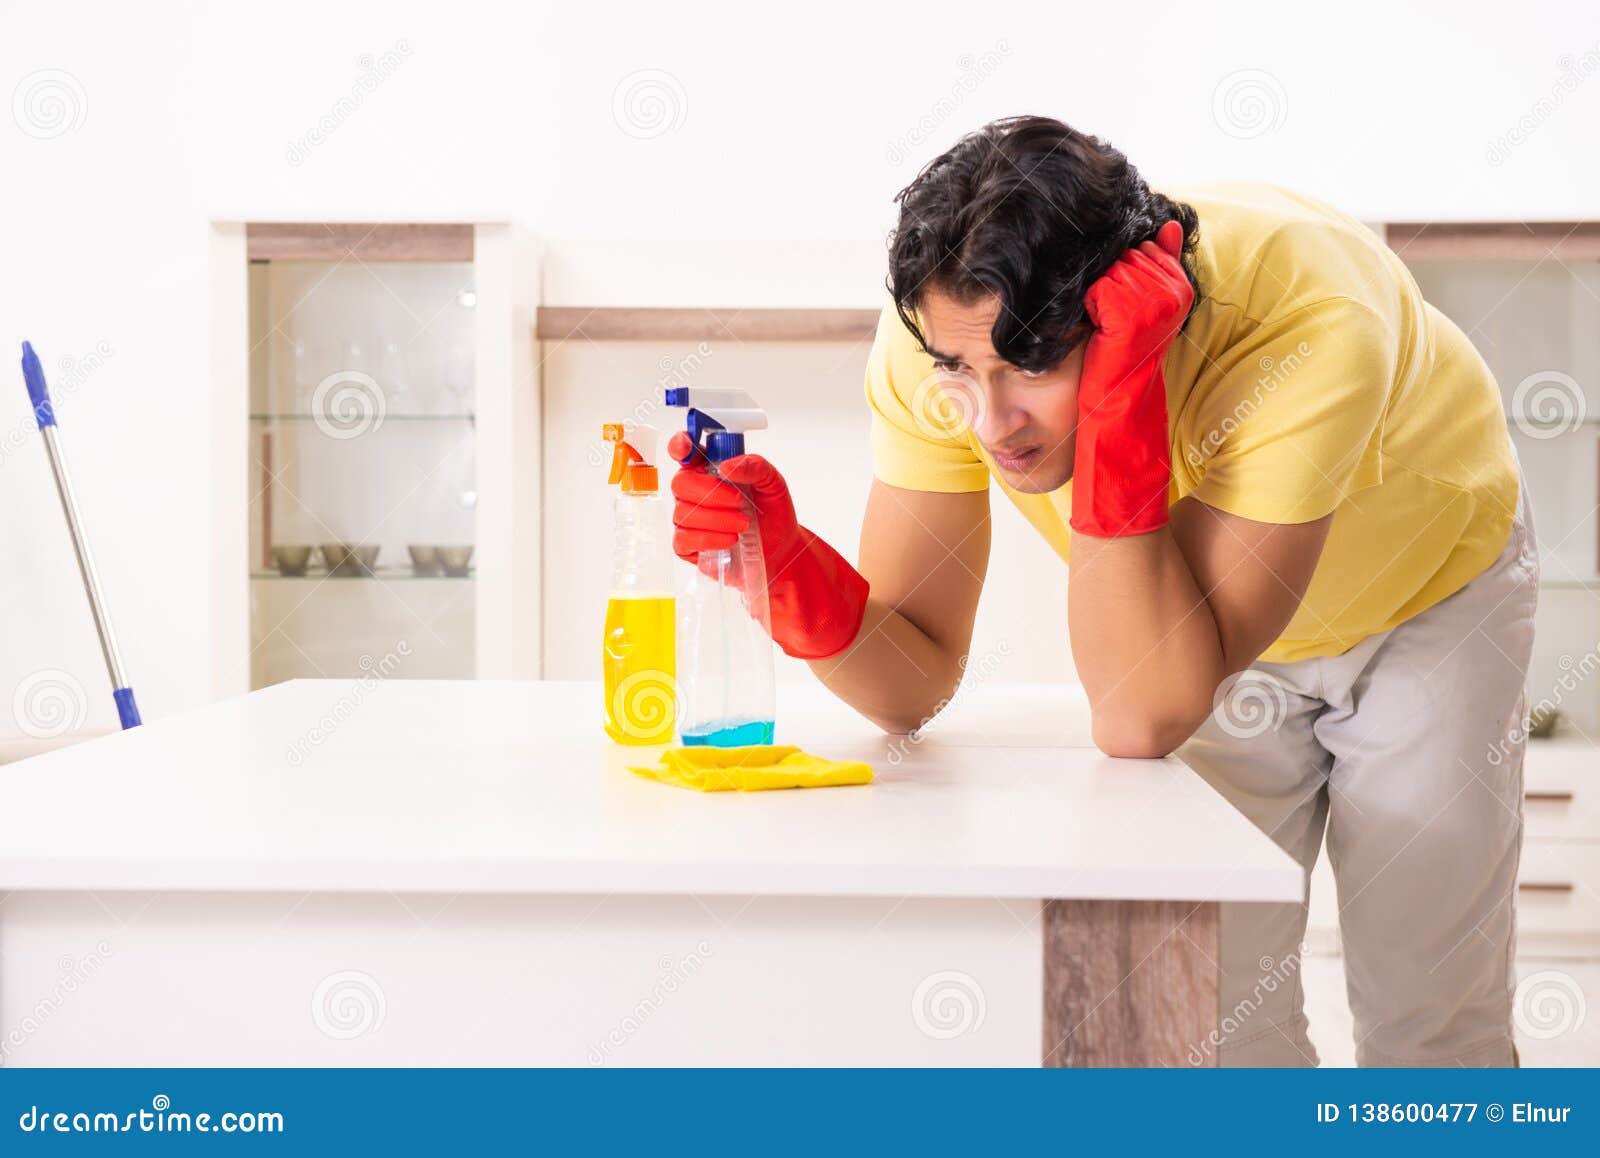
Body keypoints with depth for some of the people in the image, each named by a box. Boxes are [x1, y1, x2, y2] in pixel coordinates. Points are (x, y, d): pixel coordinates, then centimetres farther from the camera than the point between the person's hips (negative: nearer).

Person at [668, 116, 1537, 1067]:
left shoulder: (1304, 324, -43)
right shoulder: (946, 332, -30)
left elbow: (1147, 719, -44)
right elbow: (913, 686, -24)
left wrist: (1118, 399, -52)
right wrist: (787, 568, -43)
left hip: (1431, 587, -2)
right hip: (1214, 623, 3)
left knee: (1427, 1024, 1)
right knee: (1213, 1006, 1)